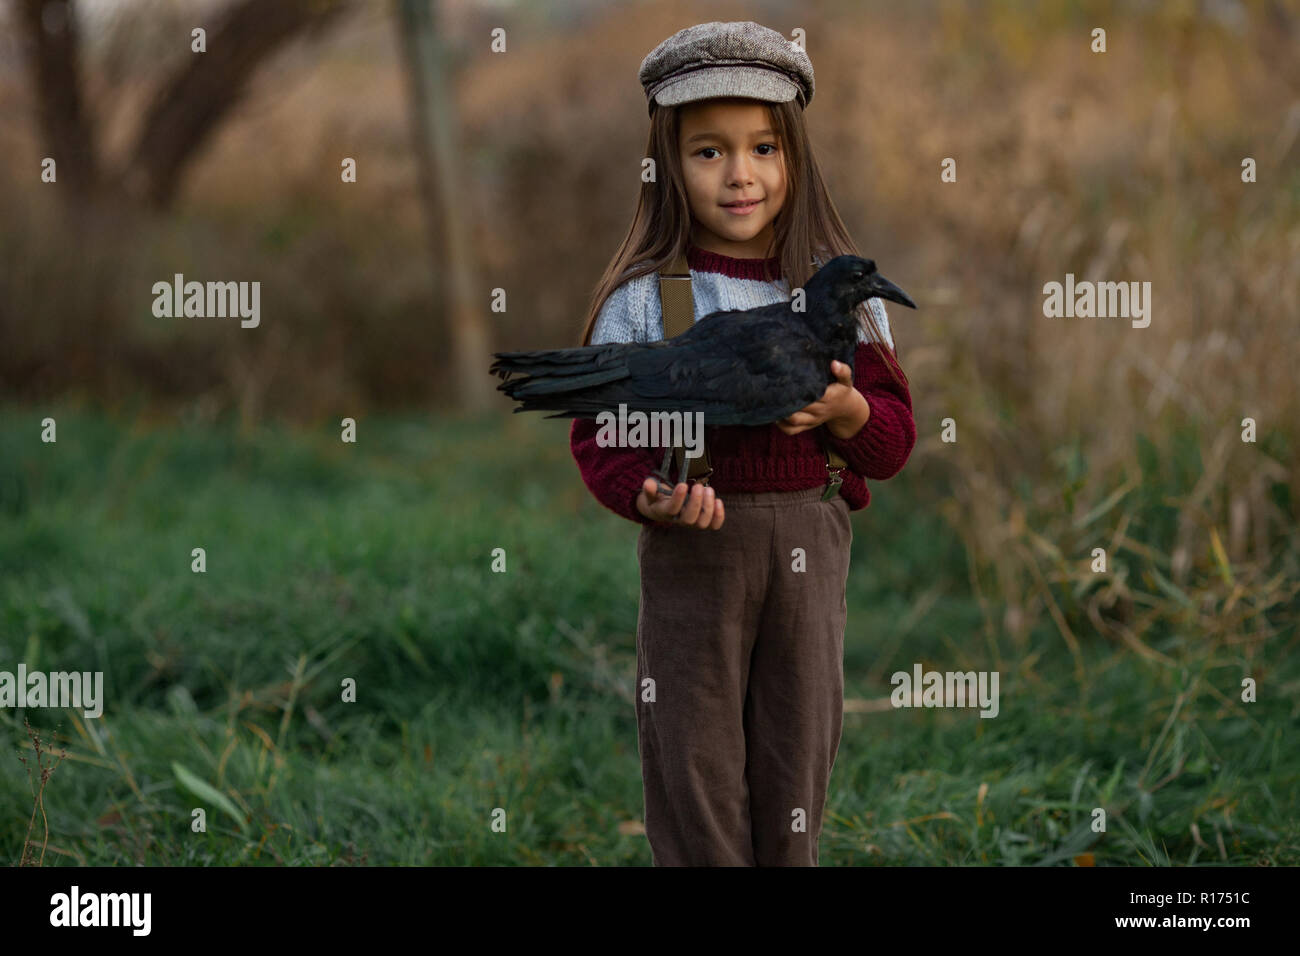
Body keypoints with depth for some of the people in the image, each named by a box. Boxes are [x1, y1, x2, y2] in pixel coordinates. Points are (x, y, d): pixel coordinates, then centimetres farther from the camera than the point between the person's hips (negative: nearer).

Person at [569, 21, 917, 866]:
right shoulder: (642, 301, -2)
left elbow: (894, 441, 5)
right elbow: (600, 439, -2)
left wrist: (843, 409, -15)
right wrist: (649, 498, -21)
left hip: (810, 548, 2)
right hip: (692, 550, -2)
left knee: (797, 755, 8)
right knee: (696, 765, 3)